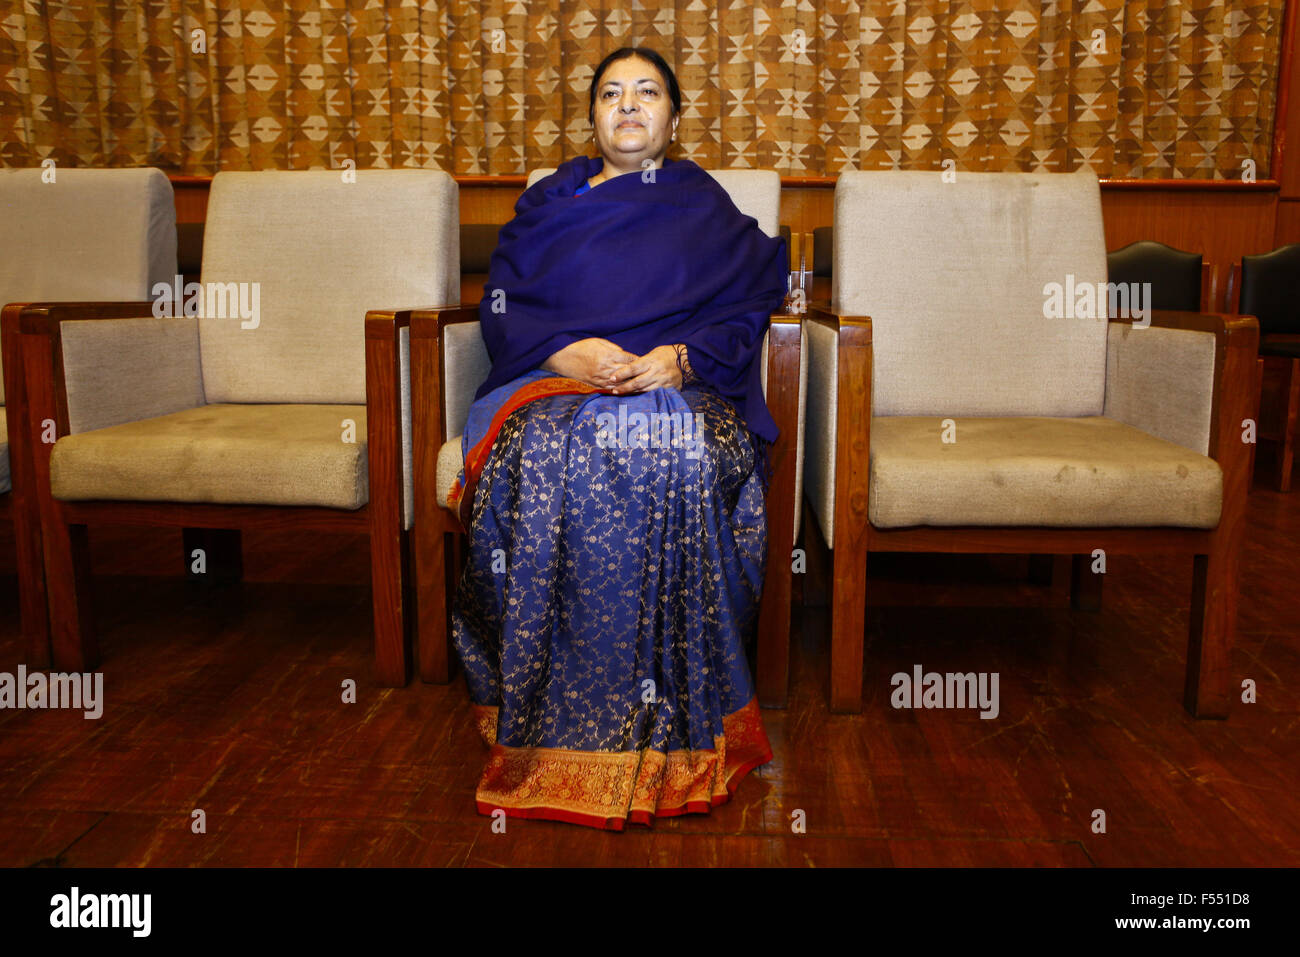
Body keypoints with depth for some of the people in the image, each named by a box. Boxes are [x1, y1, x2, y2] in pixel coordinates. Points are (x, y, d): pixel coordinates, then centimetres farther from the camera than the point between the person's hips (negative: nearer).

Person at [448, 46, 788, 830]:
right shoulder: (549, 201, 21)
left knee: (677, 460, -37)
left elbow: (749, 308, 9)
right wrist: (571, 352, -9)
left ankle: (676, 721, -28)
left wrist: (683, 356, -11)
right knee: (549, 456, -36)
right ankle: (555, 717, -28)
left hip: (680, 389, -1)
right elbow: (501, 308, 11)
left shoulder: (704, 207, 19)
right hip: (557, 382, 1)